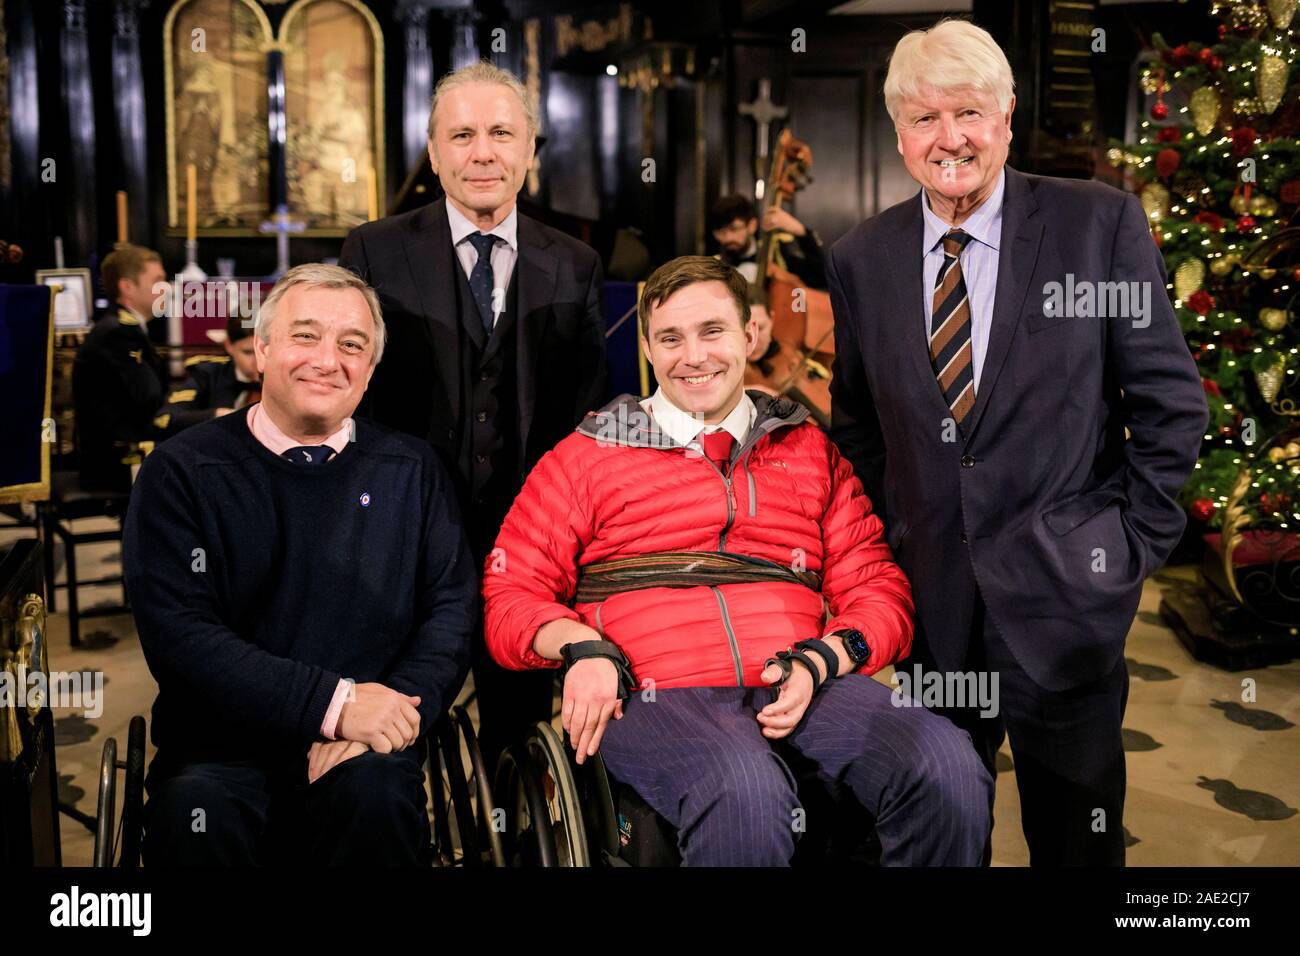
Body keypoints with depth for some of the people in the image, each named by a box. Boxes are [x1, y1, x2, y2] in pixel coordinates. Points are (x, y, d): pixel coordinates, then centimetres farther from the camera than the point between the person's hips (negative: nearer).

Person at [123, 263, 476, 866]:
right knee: (195, 811, -32)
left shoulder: (410, 471, 10)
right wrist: (332, 703, -16)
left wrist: (394, 711, -13)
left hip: (368, 745, 1)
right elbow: (177, 630, -8)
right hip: (222, 742, -1)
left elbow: (451, 606, 6)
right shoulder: (181, 472, 2)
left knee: (375, 794, -31)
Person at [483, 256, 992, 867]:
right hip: (658, 691, -2)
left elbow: (878, 591, 14)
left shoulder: (810, 451, 21)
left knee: (947, 766, -26)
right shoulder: (586, 457, 16)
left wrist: (816, 662, -6)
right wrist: (580, 645, -11)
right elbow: (510, 597, 10)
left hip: (802, 688, 3)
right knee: (744, 792, -37)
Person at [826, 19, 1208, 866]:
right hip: (933, 598, 3)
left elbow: (1172, 403, -3)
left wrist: (1135, 541, -4)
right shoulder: (860, 260, 2)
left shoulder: (1102, 224, -7)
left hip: (1066, 595, -2)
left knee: (1074, 830, 12)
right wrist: (897, 536, 6)